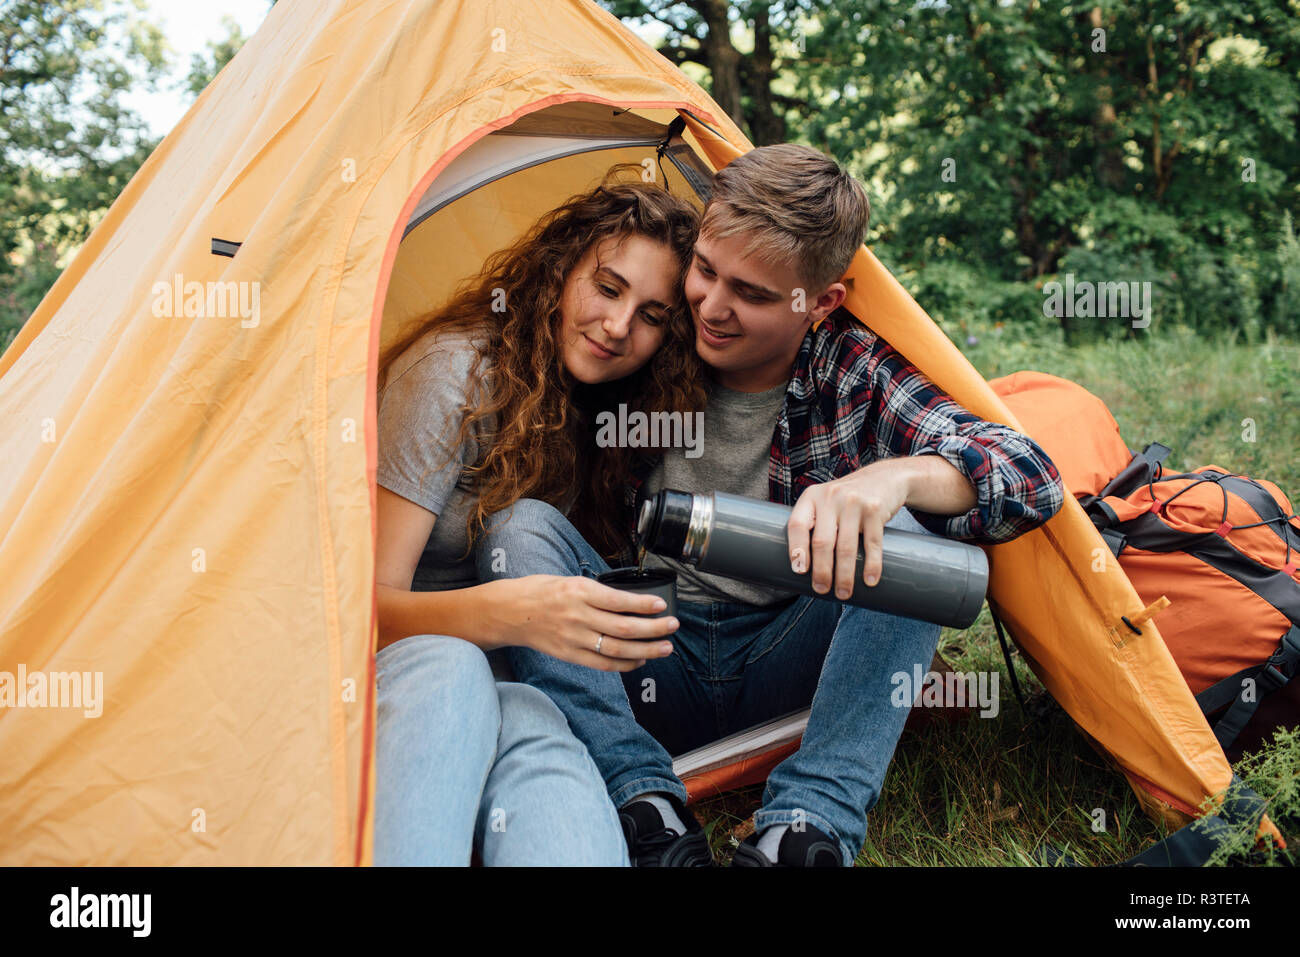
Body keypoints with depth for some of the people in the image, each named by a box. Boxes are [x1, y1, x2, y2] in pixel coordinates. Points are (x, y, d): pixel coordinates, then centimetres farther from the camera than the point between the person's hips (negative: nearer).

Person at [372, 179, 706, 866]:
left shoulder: (611, 420, 5)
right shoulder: (457, 370, -15)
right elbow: (365, 606, -19)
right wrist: (509, 612, -37)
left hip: (495, 686, 4)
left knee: (535, 727, -33)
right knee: (446, 669, -40)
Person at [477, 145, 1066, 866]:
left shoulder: (855, 372, -11)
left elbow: (1030, 478, -23)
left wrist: (895, 475, -43)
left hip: (785, 665, -1)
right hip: (654, 666, 2)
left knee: (904, 528, -26)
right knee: (522, 525, -21)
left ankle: (810, 824, -31)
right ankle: (649, 812, -29)